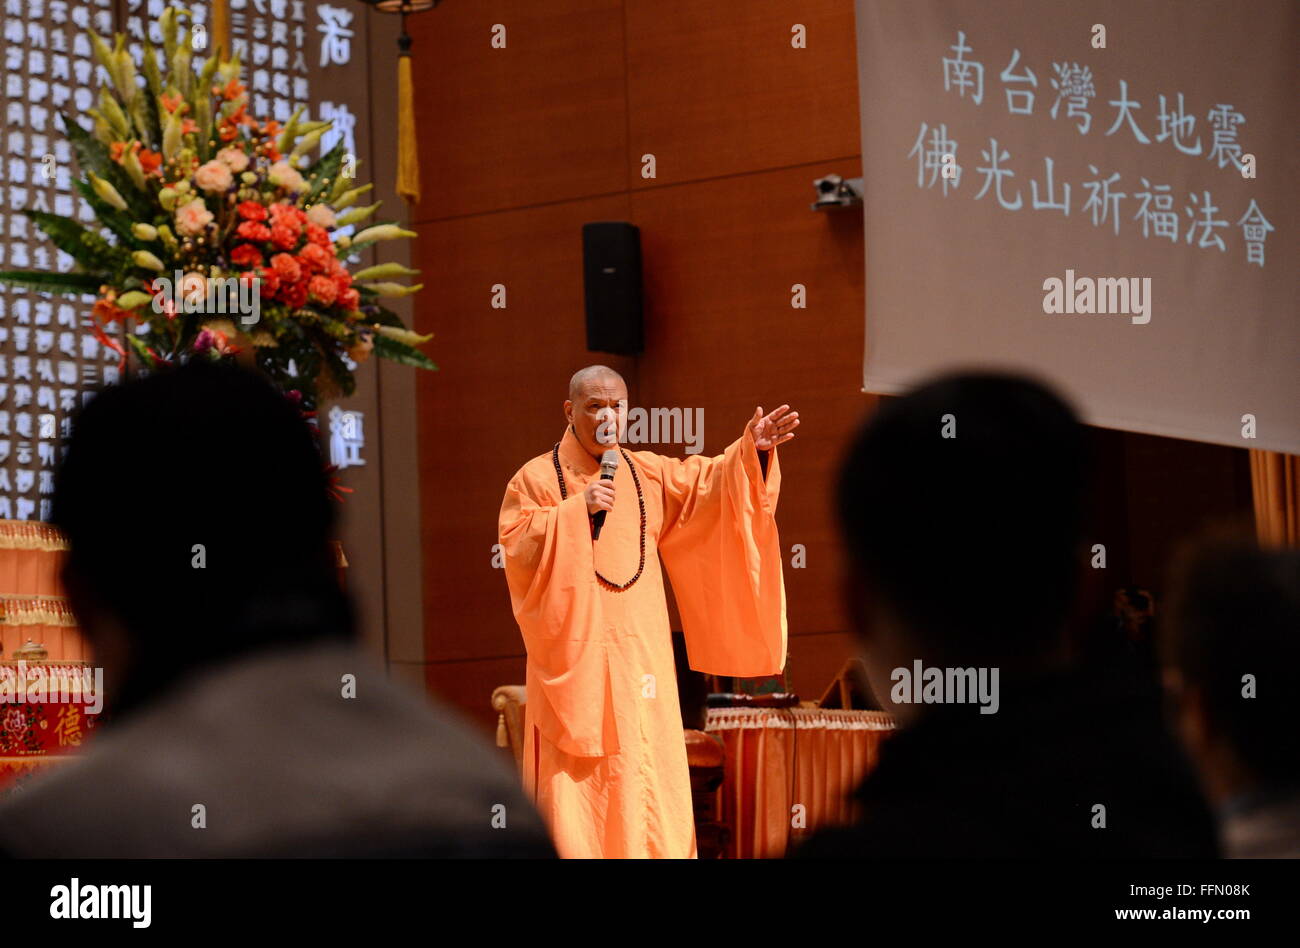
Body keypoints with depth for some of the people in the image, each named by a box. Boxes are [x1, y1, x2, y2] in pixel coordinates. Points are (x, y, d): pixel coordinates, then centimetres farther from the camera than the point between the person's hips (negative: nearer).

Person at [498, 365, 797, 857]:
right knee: (574, 779, -6)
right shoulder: (536, 478, 0)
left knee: (646, 771, 3)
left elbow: (707, 483, 3)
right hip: (573, 655, -4)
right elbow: (517, 545, -11)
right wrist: (577, 509, -19)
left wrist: (750, 450, -14)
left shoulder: (649, 474, 12)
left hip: (639, 655, 4)